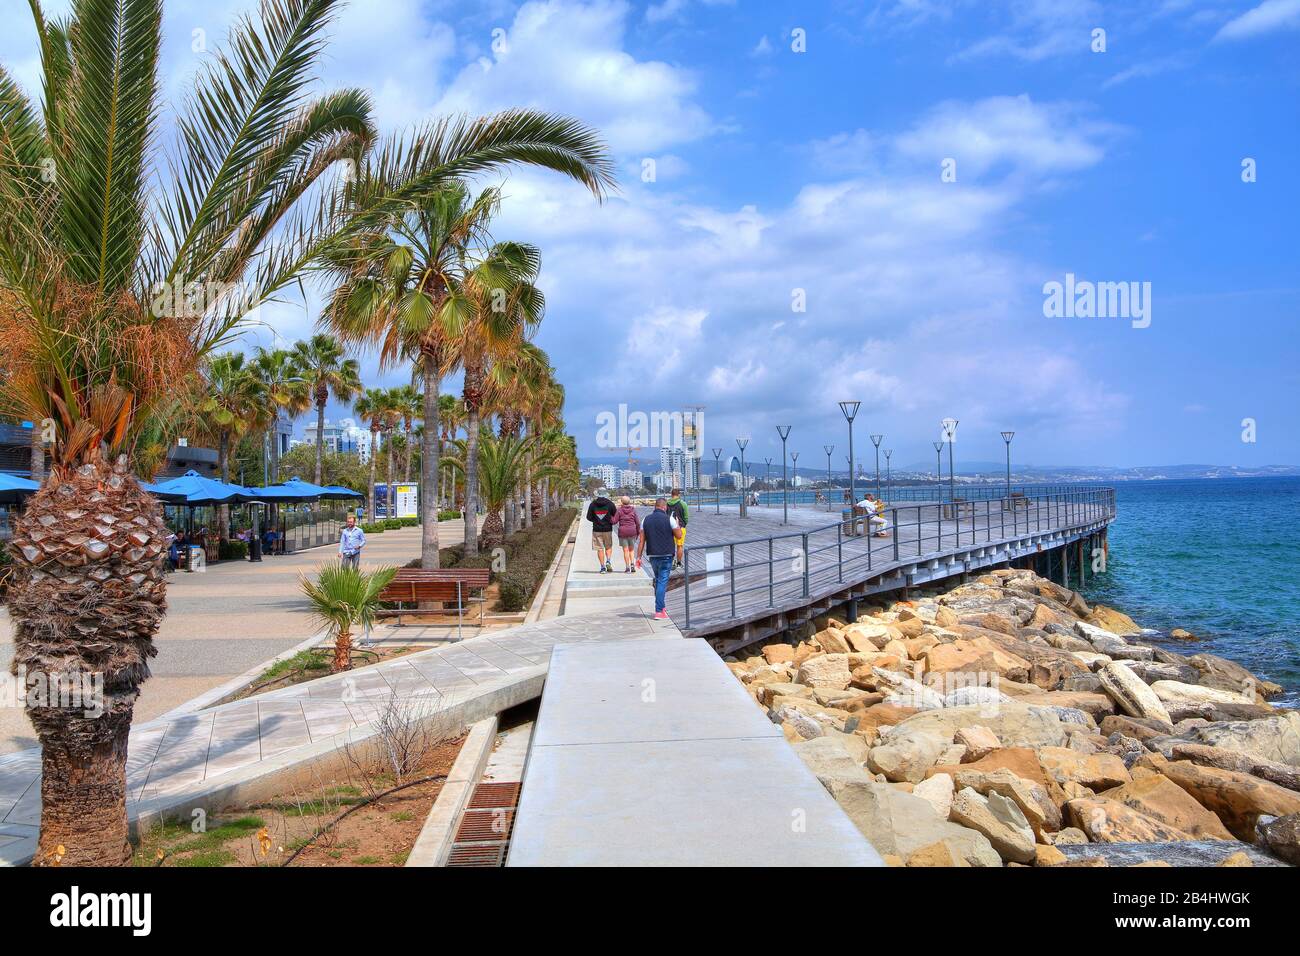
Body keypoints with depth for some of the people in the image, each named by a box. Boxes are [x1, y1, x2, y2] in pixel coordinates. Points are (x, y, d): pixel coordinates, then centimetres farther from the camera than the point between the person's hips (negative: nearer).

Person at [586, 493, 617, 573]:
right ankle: (608, 561, -7)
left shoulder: (592, 504, -5)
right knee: (608, 547, 16)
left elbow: (589, 517, 0)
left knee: (599, 548, 6)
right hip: (608, 529, 0)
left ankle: (602, 567, 4)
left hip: (597, 530, 0)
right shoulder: (610, 504, -6)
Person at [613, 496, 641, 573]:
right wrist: (638, 532, 11)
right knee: (631, 549, 15)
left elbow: (614, 521, -5)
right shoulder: (633, 510, 1)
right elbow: (637, 522, 1)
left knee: (625, 550, 3)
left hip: (623, 532, -2)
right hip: (632, 531, 2)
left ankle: (627, 567, 2)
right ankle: (632, 564, -2)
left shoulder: (619, 510, -5)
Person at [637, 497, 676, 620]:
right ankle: (659, 611, -7)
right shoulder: (669, 519, -8)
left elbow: (642, 540, 4)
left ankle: (661, 607, 28)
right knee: (662, 582, -3)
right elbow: (678, 535, 2)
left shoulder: (646, 519, 4)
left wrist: (639, 556, 7)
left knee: (658, 581, 20)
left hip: (652, 555, 5)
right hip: (666, 555, -4)